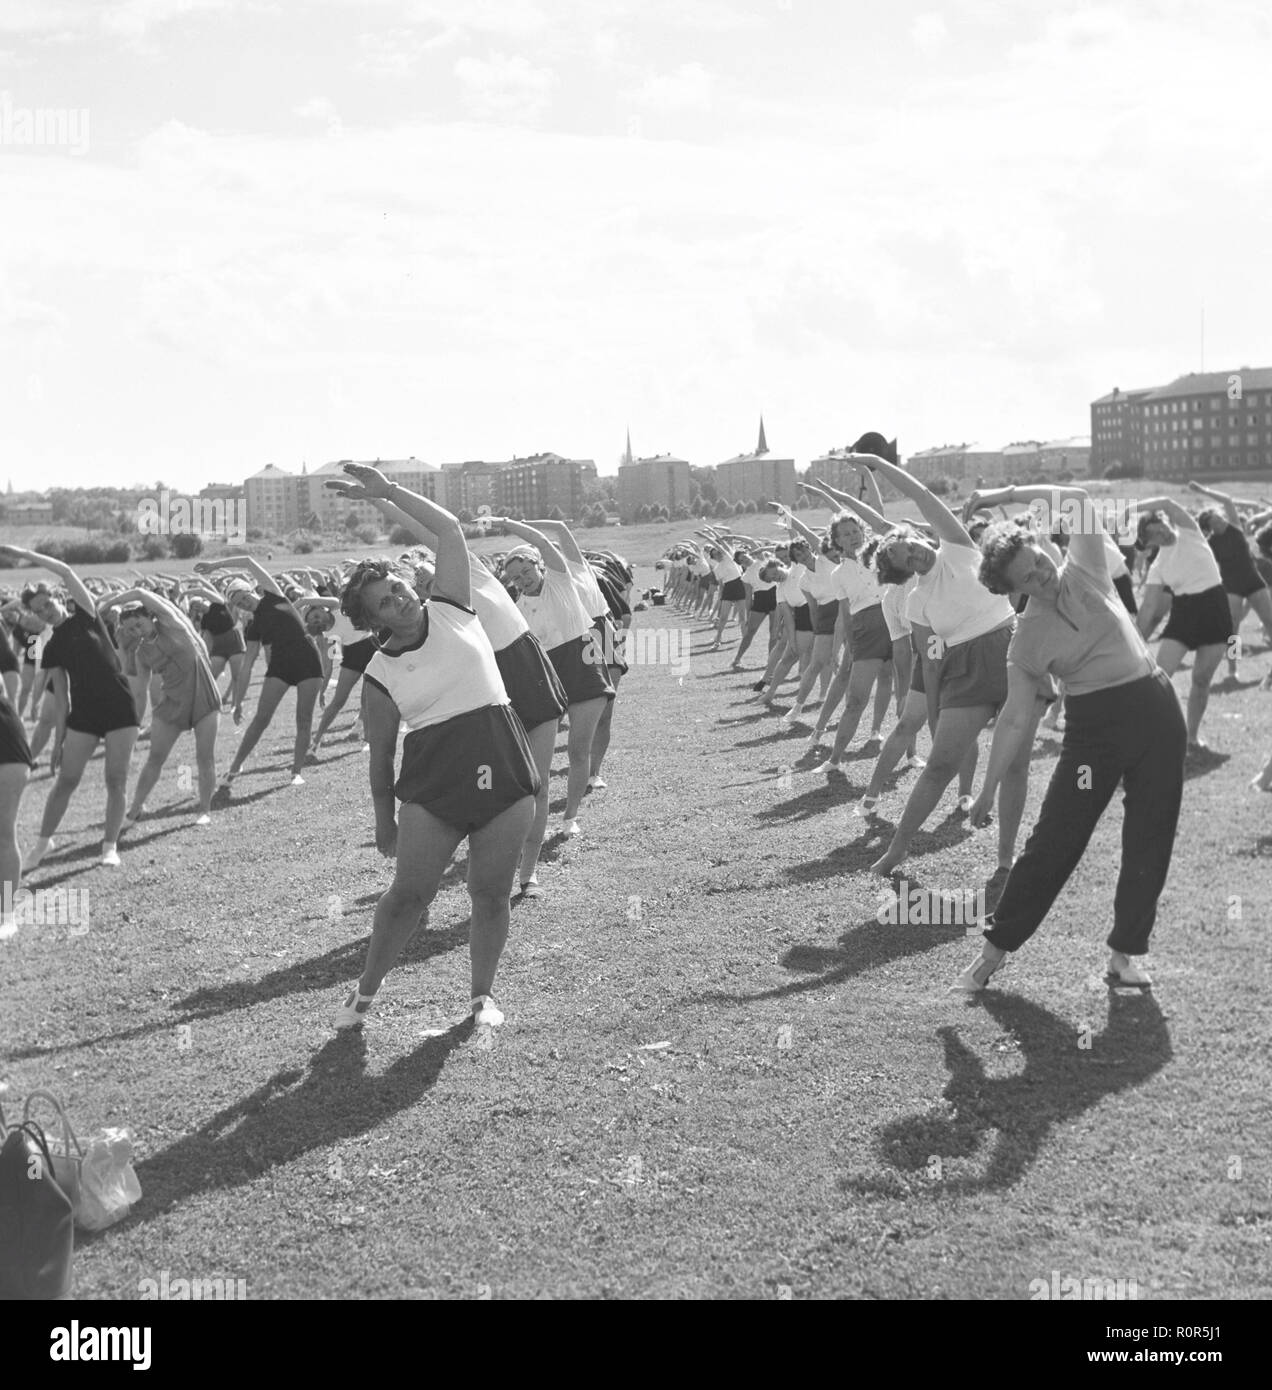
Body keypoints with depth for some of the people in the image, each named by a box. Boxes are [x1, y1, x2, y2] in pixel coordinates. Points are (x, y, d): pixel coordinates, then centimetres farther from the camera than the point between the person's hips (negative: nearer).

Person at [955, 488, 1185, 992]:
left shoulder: (1085, 571, 1)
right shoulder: (1027, 640, -4)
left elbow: (1077, 500, -8)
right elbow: (1016, 718, -4)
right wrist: (989, 790, -8)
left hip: (1156, 709, 2)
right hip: (1095, 723, -2)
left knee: (1149, 843, 4)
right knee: (1053, 839, -4)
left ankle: (1124, 952, 17)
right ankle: (995, 947, 7)